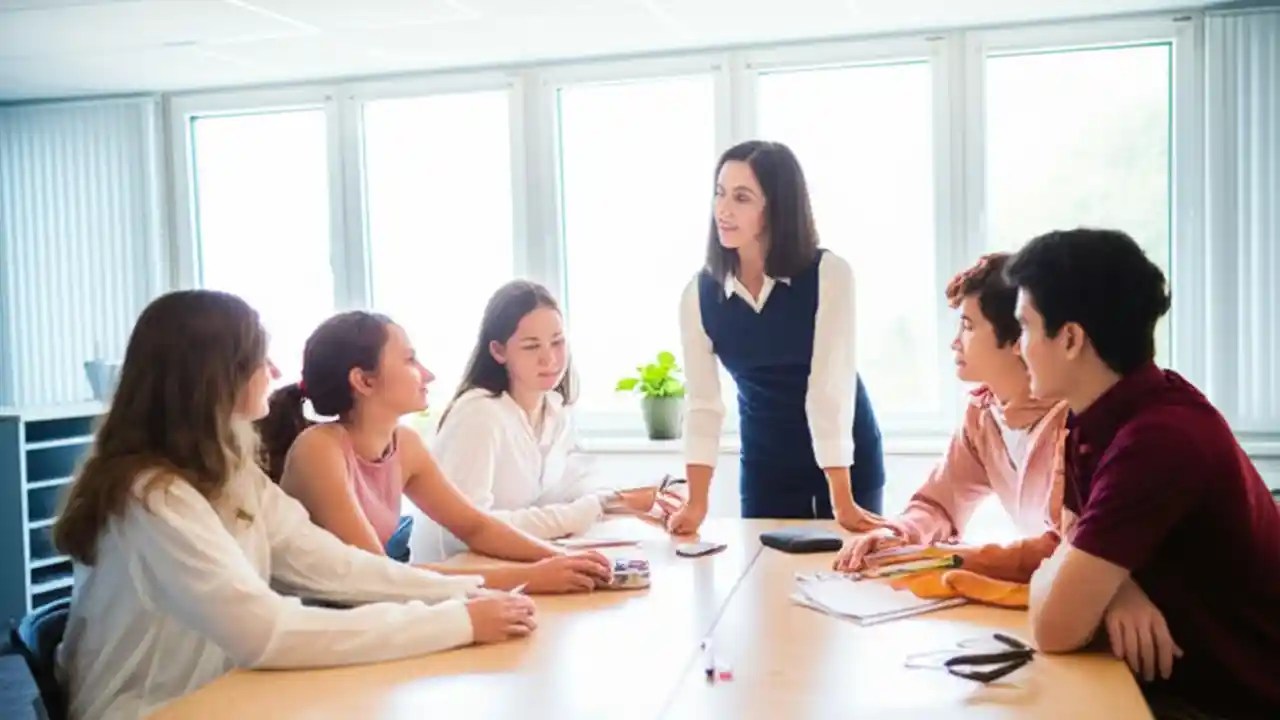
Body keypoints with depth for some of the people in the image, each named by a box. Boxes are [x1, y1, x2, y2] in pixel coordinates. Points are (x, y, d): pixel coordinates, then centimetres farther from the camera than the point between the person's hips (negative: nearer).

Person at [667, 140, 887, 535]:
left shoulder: (829, 274, -19)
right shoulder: (699, 294, -11)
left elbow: (830, 390, -24)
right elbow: (702, 404, -13)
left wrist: (843, 503, -26)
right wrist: (696, 503, -19)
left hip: (847, 462, -2)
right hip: (764, 466, 2)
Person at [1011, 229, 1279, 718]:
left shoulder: (1161, 436, -29)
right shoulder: (1102, 412, -1)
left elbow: (1053, 629, -29)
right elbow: (1075, 550, 5)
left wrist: (1060, 570, -8)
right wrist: (1116, 591, -17)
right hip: (1174, 680, 7)